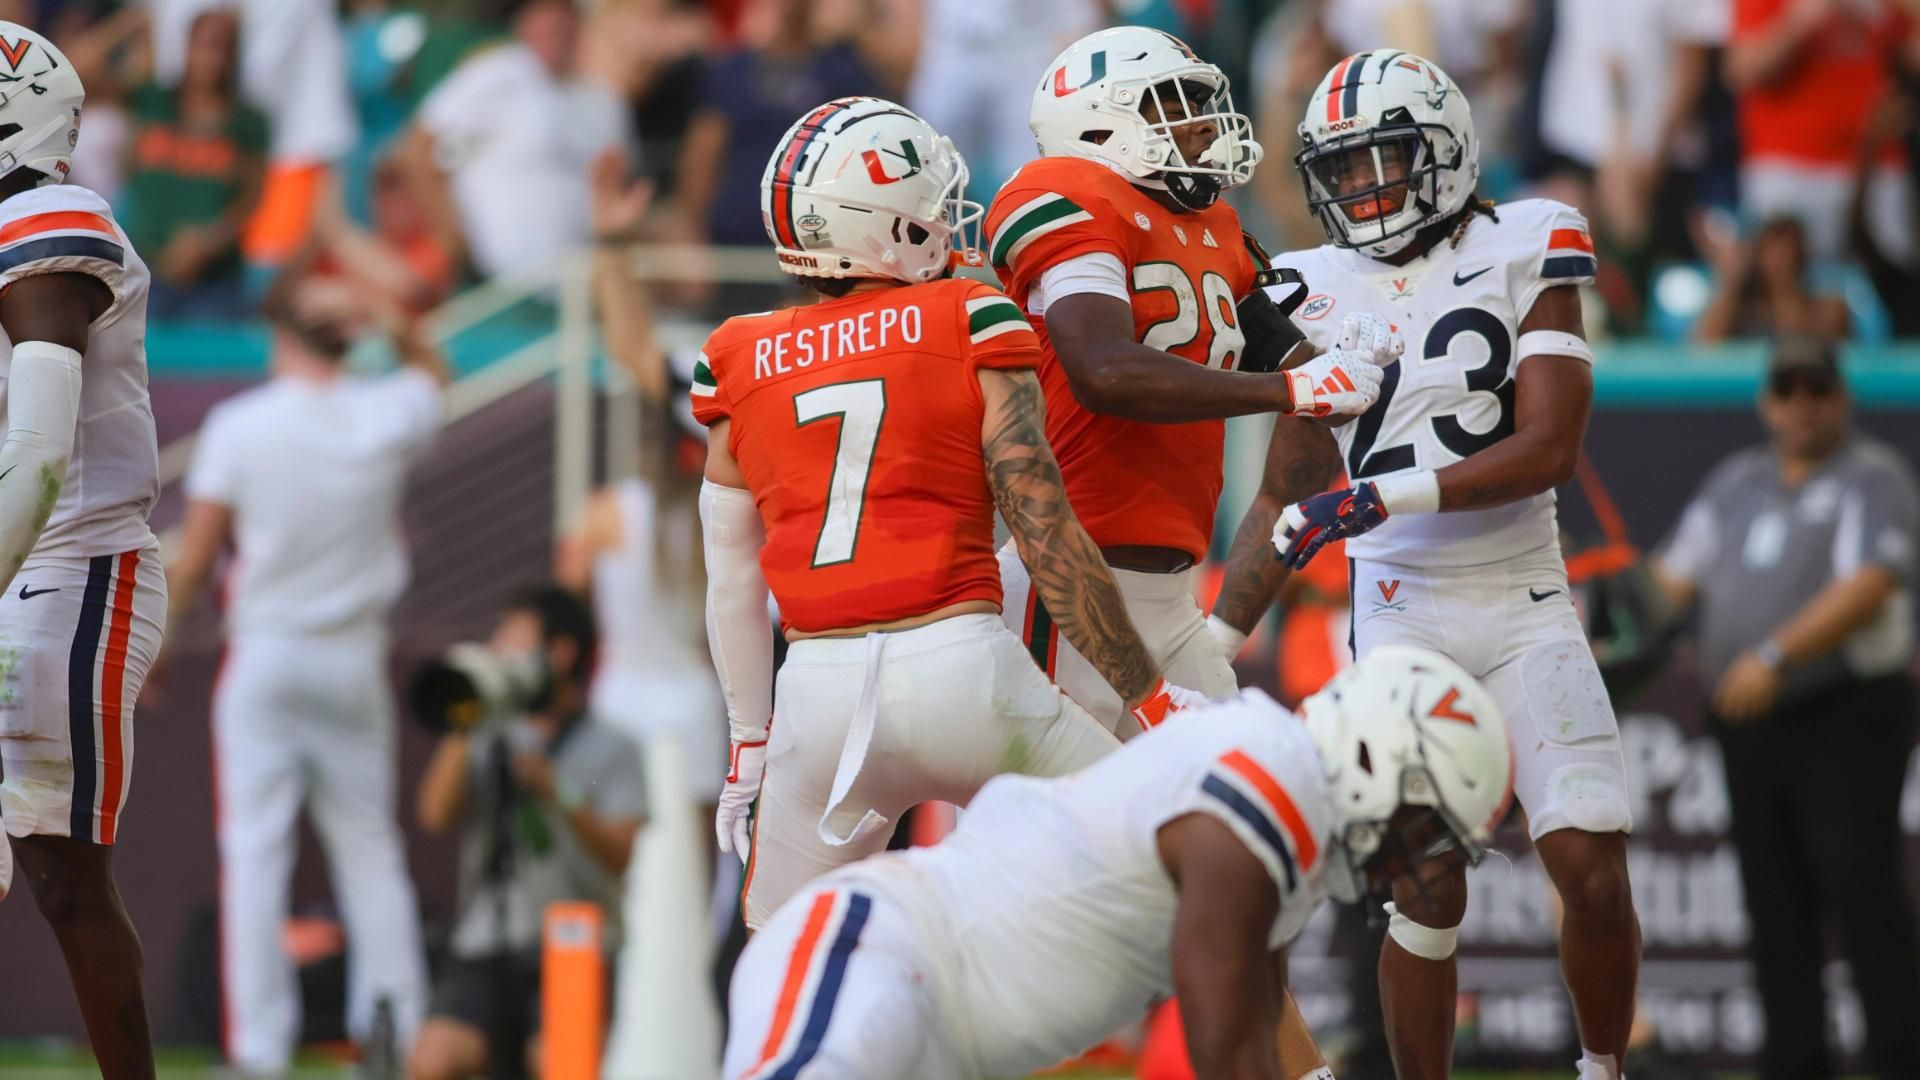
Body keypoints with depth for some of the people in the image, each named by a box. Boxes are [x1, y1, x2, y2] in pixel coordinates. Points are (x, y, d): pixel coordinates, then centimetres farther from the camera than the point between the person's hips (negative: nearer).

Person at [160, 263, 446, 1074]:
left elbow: (193, 561, -6)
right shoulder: (388, 418, -4)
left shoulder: (238, 427, -10)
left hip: (264, 658, -3)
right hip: (355, 664, 3)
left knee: (255, 854, -1)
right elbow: (430, 371, 23)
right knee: (371, 848, 11)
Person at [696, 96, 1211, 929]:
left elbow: (733, 585, 15)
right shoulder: (971, 329, 1)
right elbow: (1046, 536, -4)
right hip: (958, 665, -3)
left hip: (820, 695, 3)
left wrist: (750, 744, 27)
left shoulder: (742, 367, 11)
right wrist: (1147, 696, 2)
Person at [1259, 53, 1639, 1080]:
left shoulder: (1521, 256, -2)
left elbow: (1548, 448, -11)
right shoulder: (1317, 295, 5)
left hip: (1526, 603, -1)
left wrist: (1383, 499, -18)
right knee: (1429, 891, -7)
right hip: (1404, 611, 1)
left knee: (1592, 870, -7)